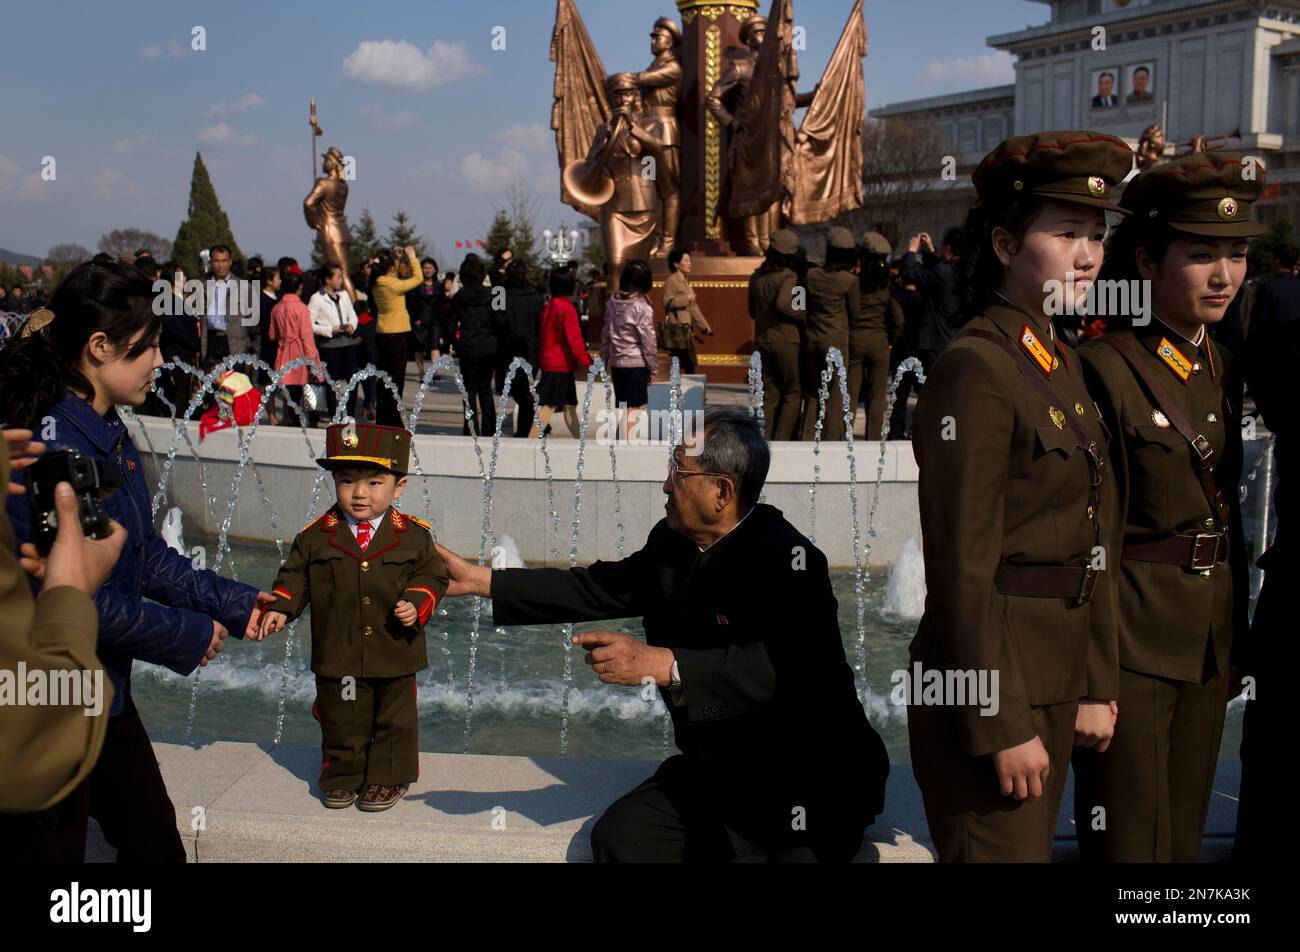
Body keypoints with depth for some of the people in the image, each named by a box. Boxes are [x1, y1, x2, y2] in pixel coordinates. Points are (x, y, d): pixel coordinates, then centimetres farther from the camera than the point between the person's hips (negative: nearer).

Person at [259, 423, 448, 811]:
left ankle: (389, 778, 29)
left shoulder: (413, 535, -4)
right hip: (337, 654, 1)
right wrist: (280, 608, -9)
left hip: (395, 654, 0)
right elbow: (295, 576, 5)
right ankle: (341, 777, 32)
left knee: (395, 720, 12)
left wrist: (416, 604, -15)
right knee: (341, 721, 14)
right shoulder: (316, 536, -3)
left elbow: (432, 576, 1)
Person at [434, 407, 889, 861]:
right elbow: (598, 588, 11)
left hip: (809, 784, -7)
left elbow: (783, 666, -36)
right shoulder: (672, 542, 4)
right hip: (715, 770, 7)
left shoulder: (788, 557, -22)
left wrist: (661, 664, -43)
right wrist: (480, 580, 9)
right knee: (618, 836, -6)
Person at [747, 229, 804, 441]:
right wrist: (804, 314, -12)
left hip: (762, 340, 6)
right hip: (787, 340, -6)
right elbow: (782, 304, -24)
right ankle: (782, 441, -3)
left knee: (769, 395, 10)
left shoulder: (756, 277, 9)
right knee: (793, 393, 4)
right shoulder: (789, 276, -10)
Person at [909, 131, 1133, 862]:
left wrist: (1094, 686, 13)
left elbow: (1085, 546, 13)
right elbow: (962, 568, -20)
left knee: (1037, 846, 21)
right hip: (991, 684, -9)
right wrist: (1002, 725, -18)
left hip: (1052, 682, 9)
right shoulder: (976, 369, -18)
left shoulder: (1061, 364, 10)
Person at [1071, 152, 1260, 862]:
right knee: (1130, 839, 5)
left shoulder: (1221, 367, 9)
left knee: (1185, 835, 19)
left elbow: (1226, 509, 15)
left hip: (1212, 643, 7)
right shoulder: (1108, 370, -16)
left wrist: (1236, 641, 15)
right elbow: (1092, 536, -16)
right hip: (1135, 640, -7)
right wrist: (1095, 679, -16)